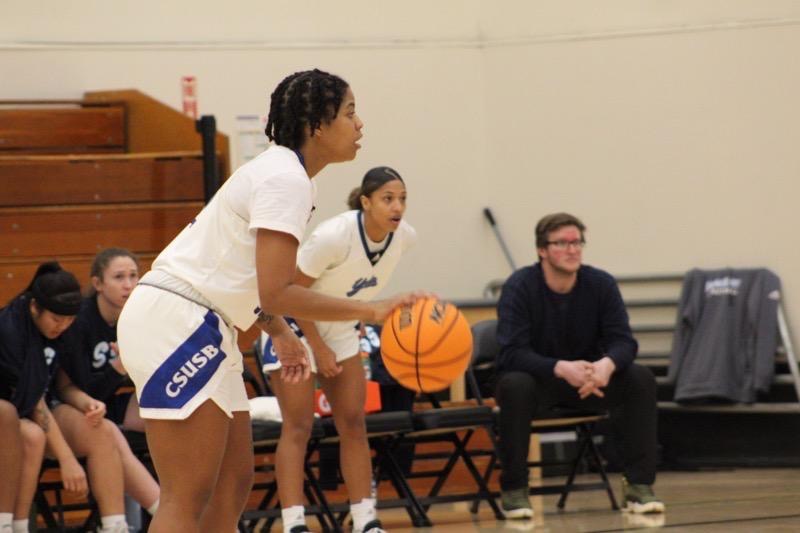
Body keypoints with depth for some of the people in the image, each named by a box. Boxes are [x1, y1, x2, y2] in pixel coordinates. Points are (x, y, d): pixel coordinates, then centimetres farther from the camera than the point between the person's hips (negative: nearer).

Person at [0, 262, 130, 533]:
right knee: (32, 436, -39)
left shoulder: (58, 330, 0)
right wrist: (66, 459, -25)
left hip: (38, 410, 7)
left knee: (103, 431, -18)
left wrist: (87, 403, -16)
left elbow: (63, 384, 9)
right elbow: (32, 400, -22)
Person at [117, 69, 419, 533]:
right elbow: (275, 292, -25)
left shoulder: (288, 174, 14)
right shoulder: (287, 180, -16)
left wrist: (280, 333, 15)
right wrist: (372, 311, -23)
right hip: (174, 323, -11)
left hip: (202, 329, 11)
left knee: (232, 486, 11)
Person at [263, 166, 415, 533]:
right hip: (296, 327, -6)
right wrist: (318, 348, -18)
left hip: (341, 330, 6)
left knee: (353, 423, 4)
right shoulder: (333, 237, -32)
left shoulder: (404, 238, -13)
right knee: (298, 426, -11)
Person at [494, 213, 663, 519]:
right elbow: (512, 353, -26)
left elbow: (623, 341, -13)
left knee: (641, 378, -23)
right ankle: (514, 490, -22)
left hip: (587, 379, 3)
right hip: (537, 379, -3)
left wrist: (607, 364, -38)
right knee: (515, 385, -37)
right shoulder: (520, 287, -16)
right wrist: (561, 368, -43)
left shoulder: (601, 284, -8)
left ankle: (640, 485, -15)